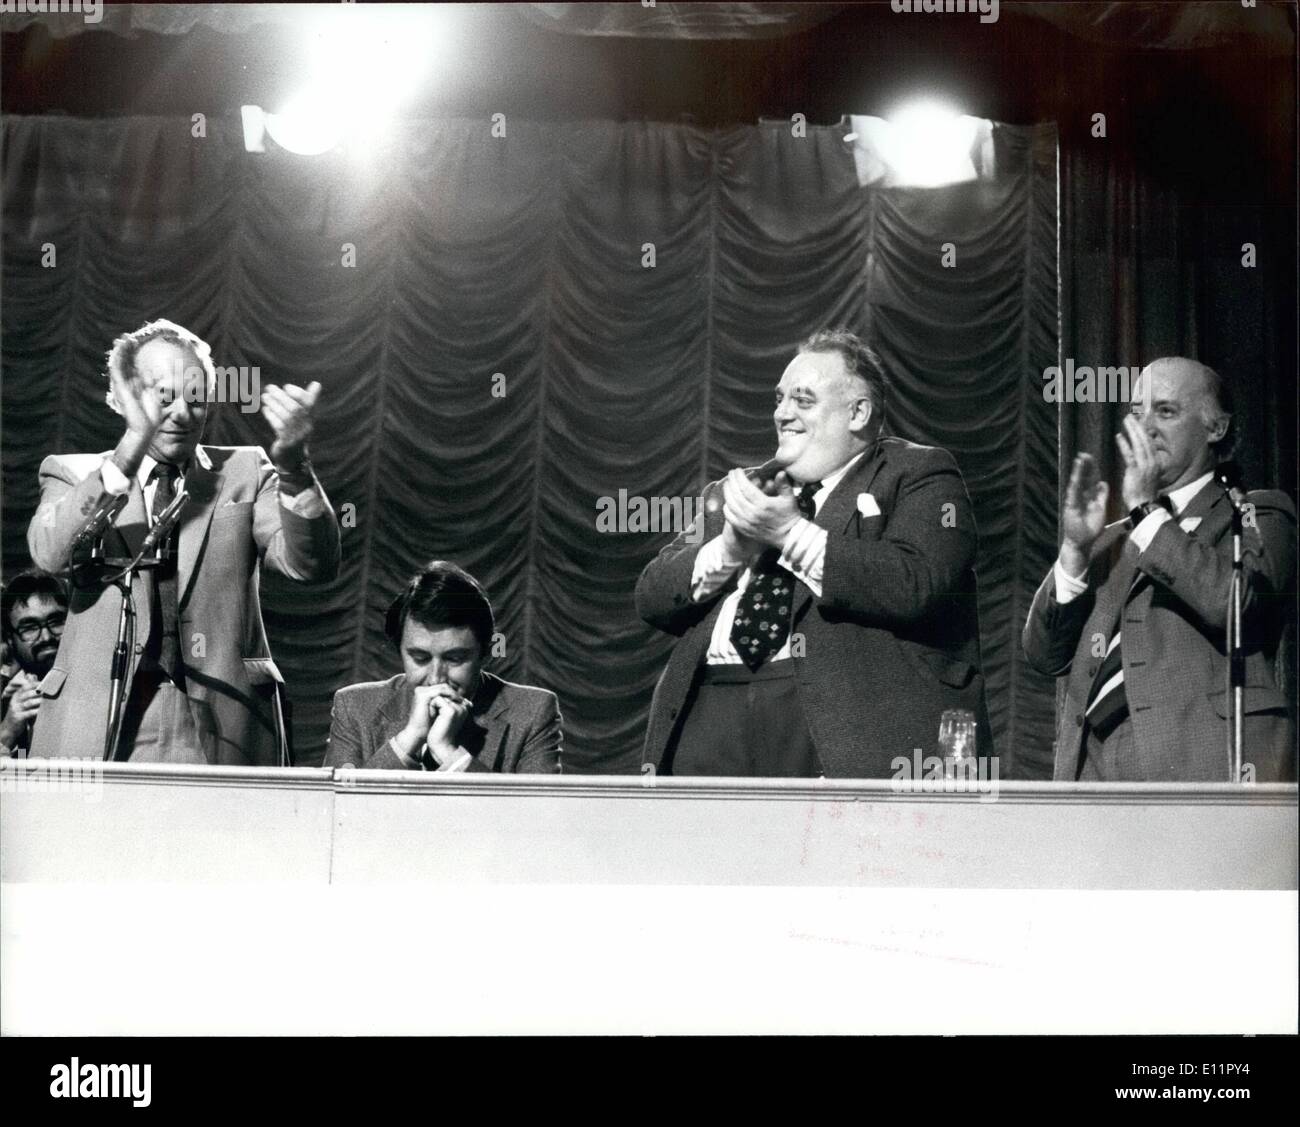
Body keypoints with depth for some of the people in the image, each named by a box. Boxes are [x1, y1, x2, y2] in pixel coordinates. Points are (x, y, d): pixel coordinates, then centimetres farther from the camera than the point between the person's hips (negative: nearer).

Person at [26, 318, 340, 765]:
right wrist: (129, 450, -22)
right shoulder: (74, 475, 10)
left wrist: (292, 466, -23)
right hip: (99, 727, 0)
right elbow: (49, 552, -12)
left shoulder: (244, 471, 11)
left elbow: (312, 565, -5)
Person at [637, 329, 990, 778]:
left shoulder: (918, 475, 9)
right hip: (708, 714, 4)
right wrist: (730, 549, -1)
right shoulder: (730, 494, 25)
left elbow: (917, 586, -9)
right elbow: (651, 597, 16)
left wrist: (792, 533, -7)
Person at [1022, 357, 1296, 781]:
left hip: (1202, 762, -4)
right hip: (1095, 765, 4)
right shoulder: (1112, 542, 25)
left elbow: (1234, 601, -10)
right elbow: (1045, 653, 15)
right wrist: (1075, 548, 3)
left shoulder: (1258, 515, 12)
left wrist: (1149, 511, -5)